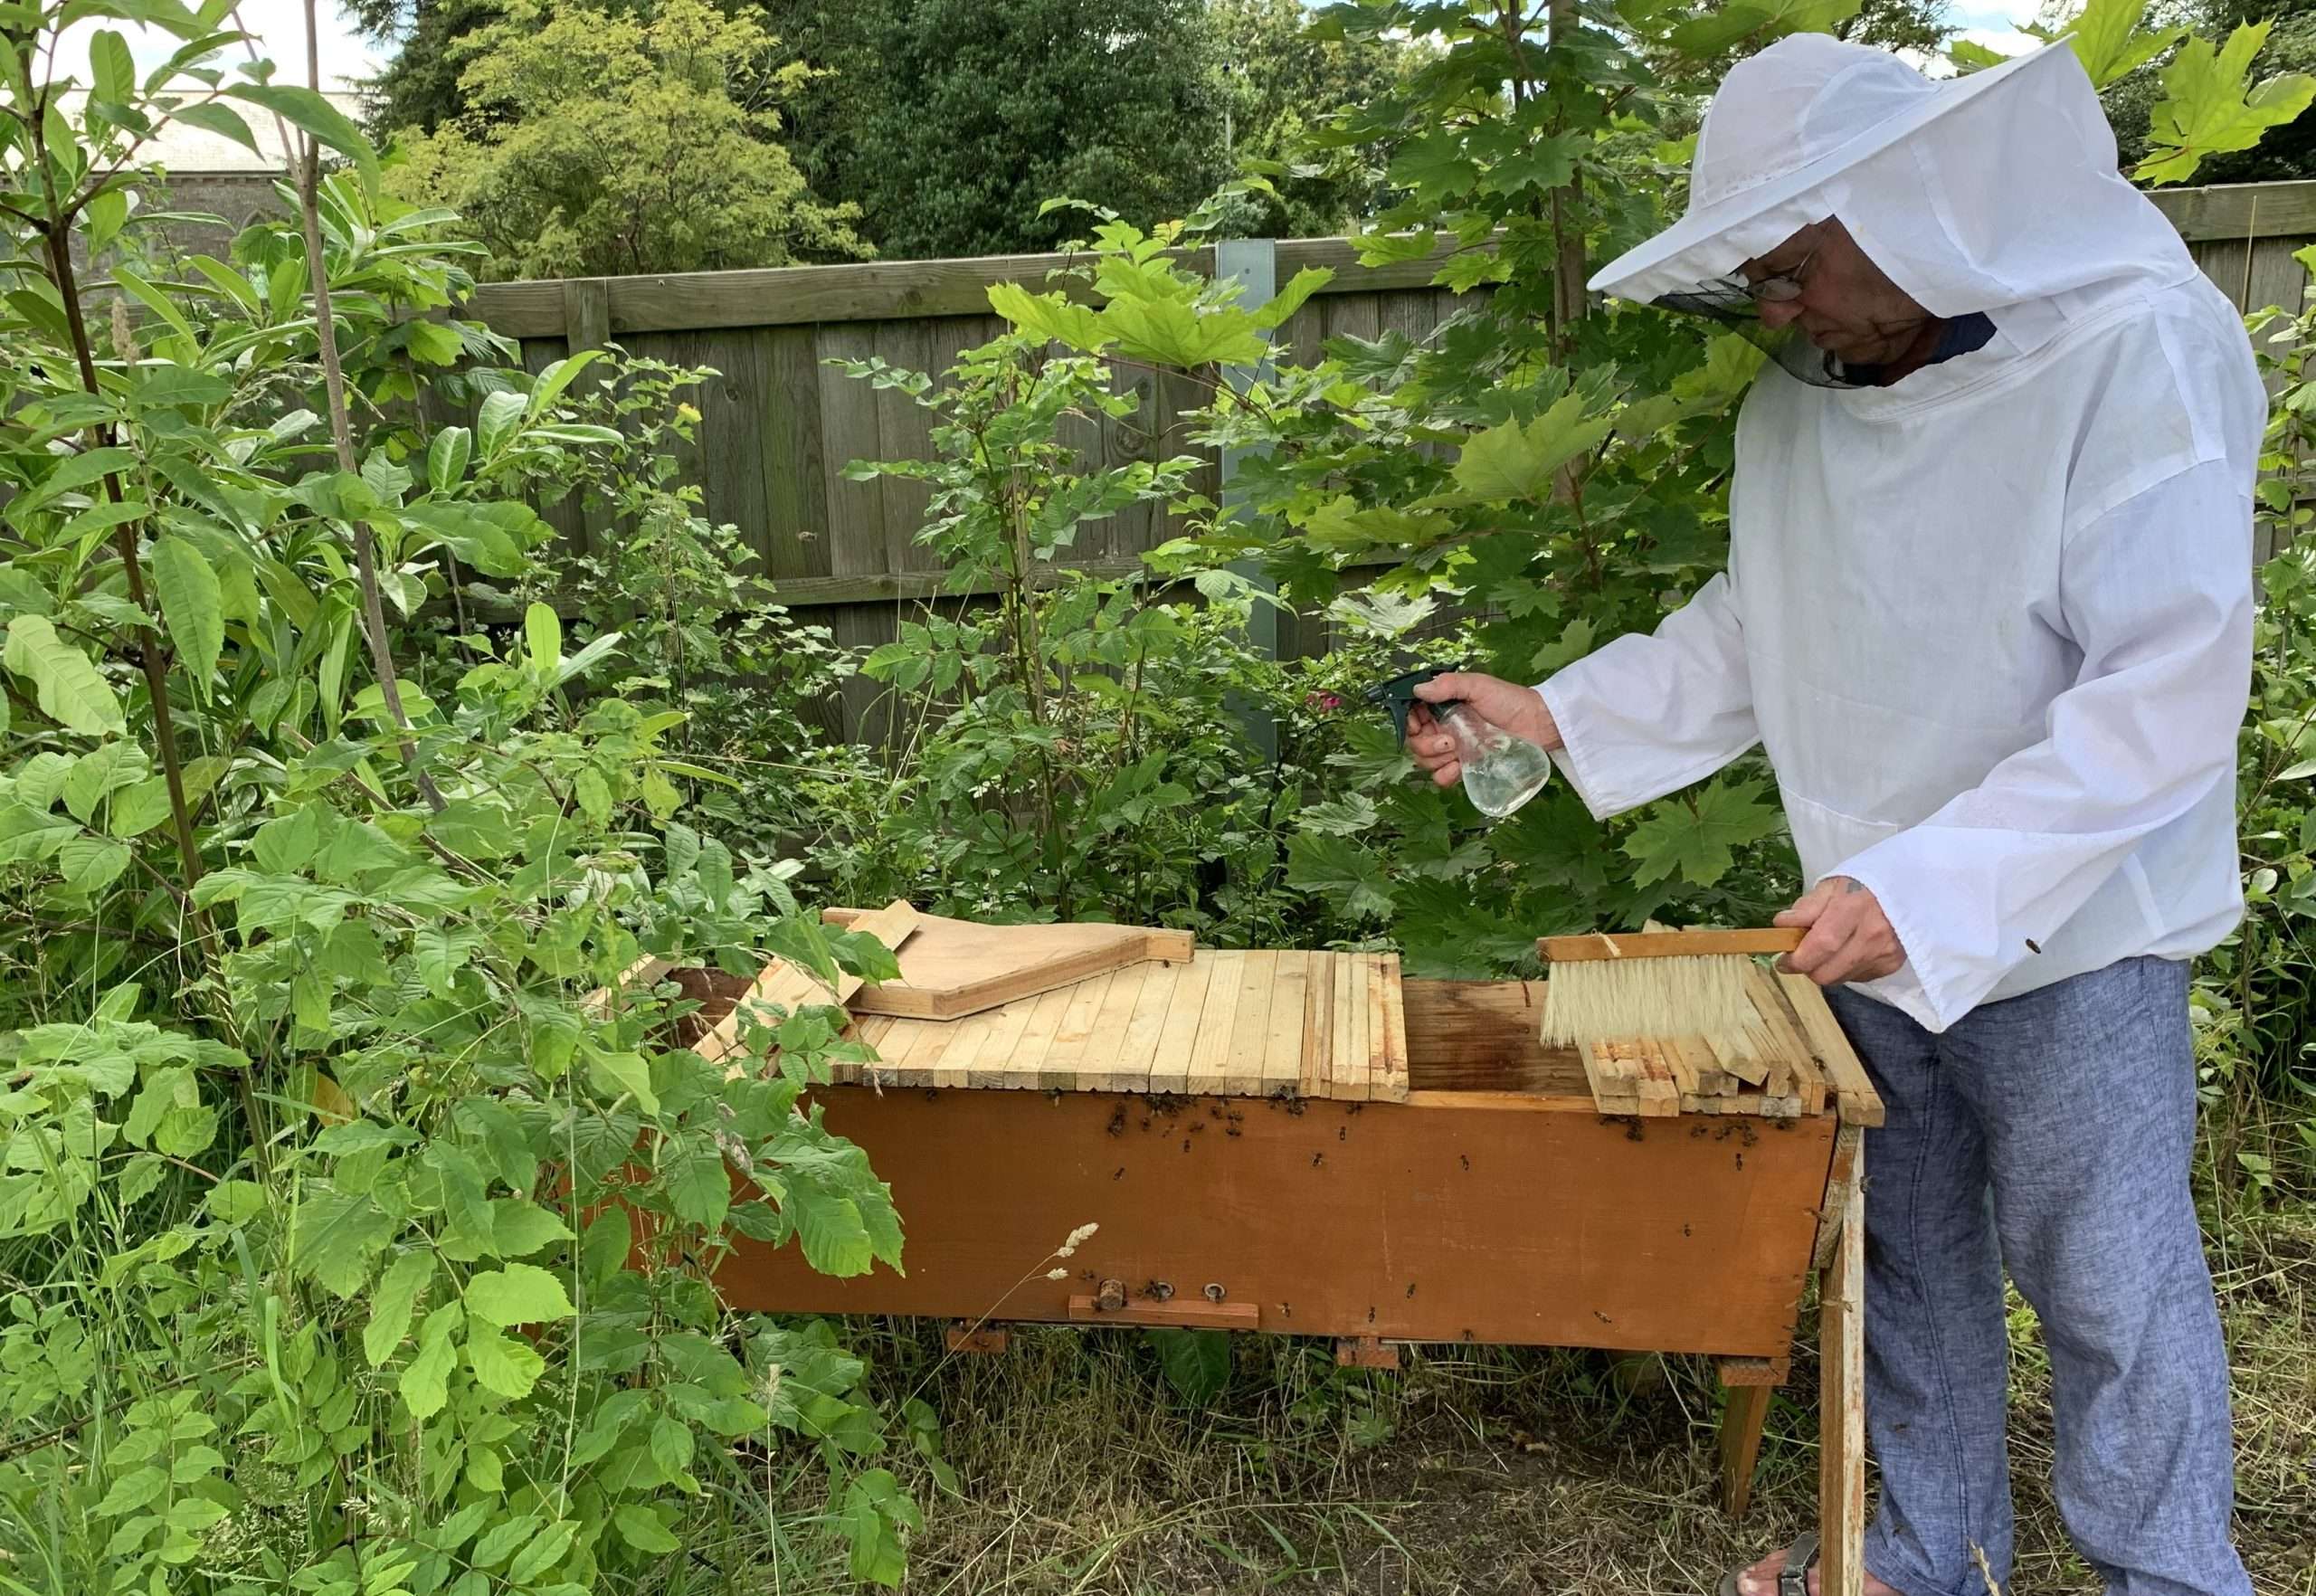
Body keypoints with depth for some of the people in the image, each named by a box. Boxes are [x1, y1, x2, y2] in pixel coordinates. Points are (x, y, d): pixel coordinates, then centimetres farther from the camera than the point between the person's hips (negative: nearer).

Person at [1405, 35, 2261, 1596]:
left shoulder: (2134, 353, -20)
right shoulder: (1797, 400, 0)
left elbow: (2174, 689, -25)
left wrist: (1936, 886, -30)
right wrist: (1559, 715, -1)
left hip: (2067, 936, -6)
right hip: (1878, 923, 6)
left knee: (2107, 1284, 5)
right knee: (1909, 1255, 17)